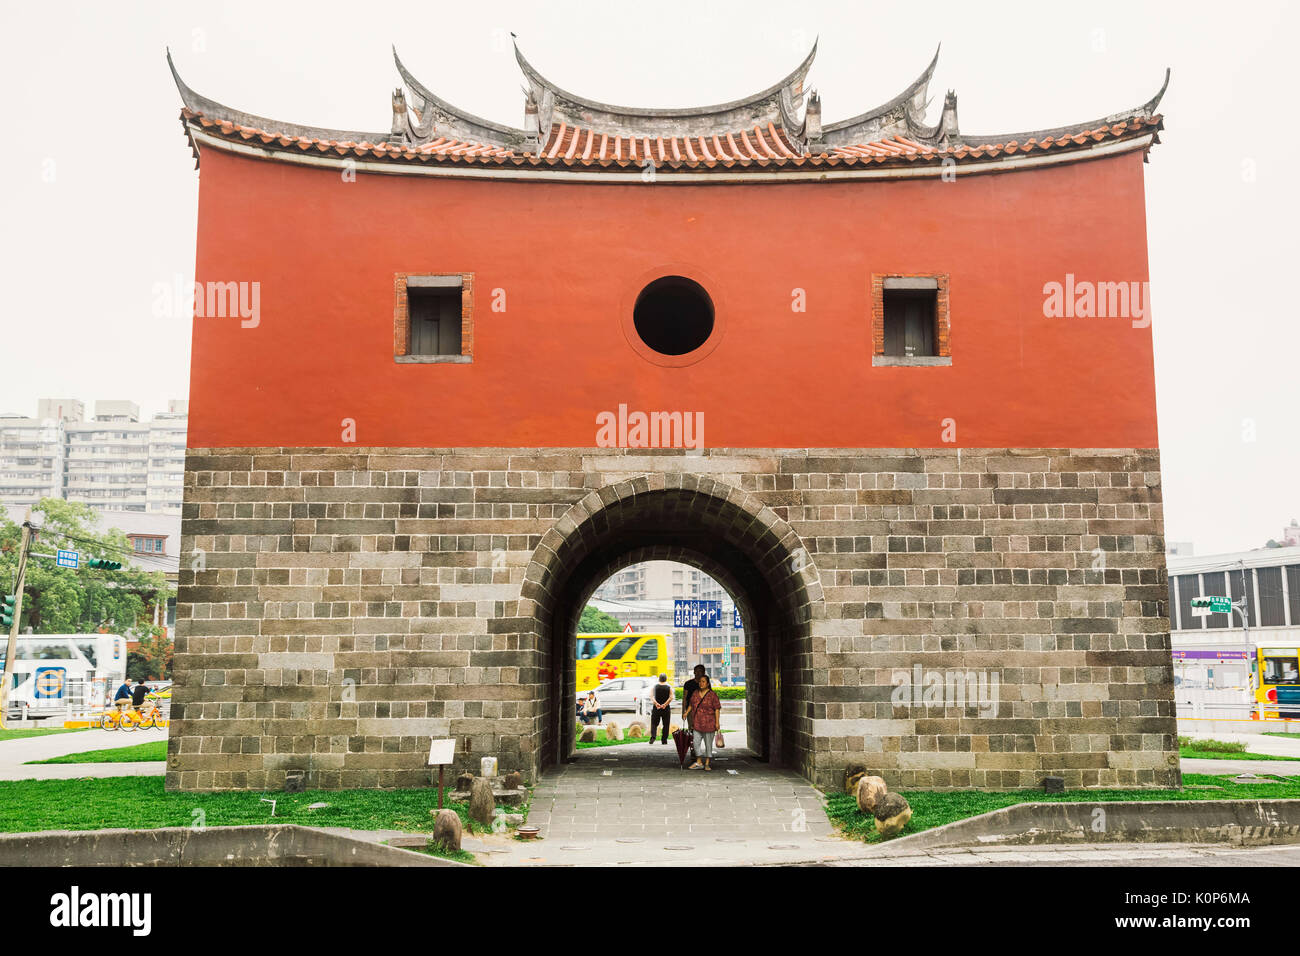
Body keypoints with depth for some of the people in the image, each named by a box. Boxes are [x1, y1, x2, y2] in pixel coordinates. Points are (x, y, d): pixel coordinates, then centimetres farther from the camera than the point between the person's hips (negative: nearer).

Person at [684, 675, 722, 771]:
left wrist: (717, 722, -11)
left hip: (709, 723, -5)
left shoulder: (712, 694, -7)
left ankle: (707, 763, 14)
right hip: (697, 723, 5)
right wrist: (686, 712, 4)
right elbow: (691, 704, 18)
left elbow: (717, 709, -7)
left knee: (708, 744, 4)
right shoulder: (696, 693, 8)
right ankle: (698, 763, 13)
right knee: (696, 743, 4)